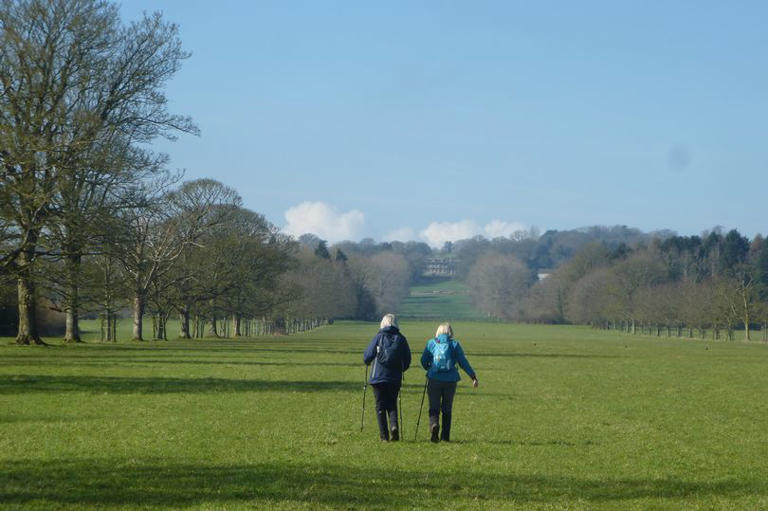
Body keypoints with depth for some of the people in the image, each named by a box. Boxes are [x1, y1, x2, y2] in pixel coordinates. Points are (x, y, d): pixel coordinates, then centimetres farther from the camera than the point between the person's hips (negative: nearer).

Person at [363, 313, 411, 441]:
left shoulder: (378, 337, -4)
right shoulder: (401, 339, 2)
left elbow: (367, 356, -3)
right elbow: (407, 359, 6)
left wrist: (367, 362, 21)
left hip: (378, 377, -2)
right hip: (395, 378, 2)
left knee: (380, 406, 5)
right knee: (392, 405, 14)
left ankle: (384, 435, 2)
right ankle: (394, 425, -12)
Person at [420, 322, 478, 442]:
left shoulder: (431, 343, 4)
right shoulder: (454, 344, 3)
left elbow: (424, 361, 5)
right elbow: (463, 362, 0)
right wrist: (473, 377, 4)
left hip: (434, 379, 0)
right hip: (450, 380, 0)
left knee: (434, 407, 5)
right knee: (447, 409, 12)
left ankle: (434, 423, -26)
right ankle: (445, 436, 10)